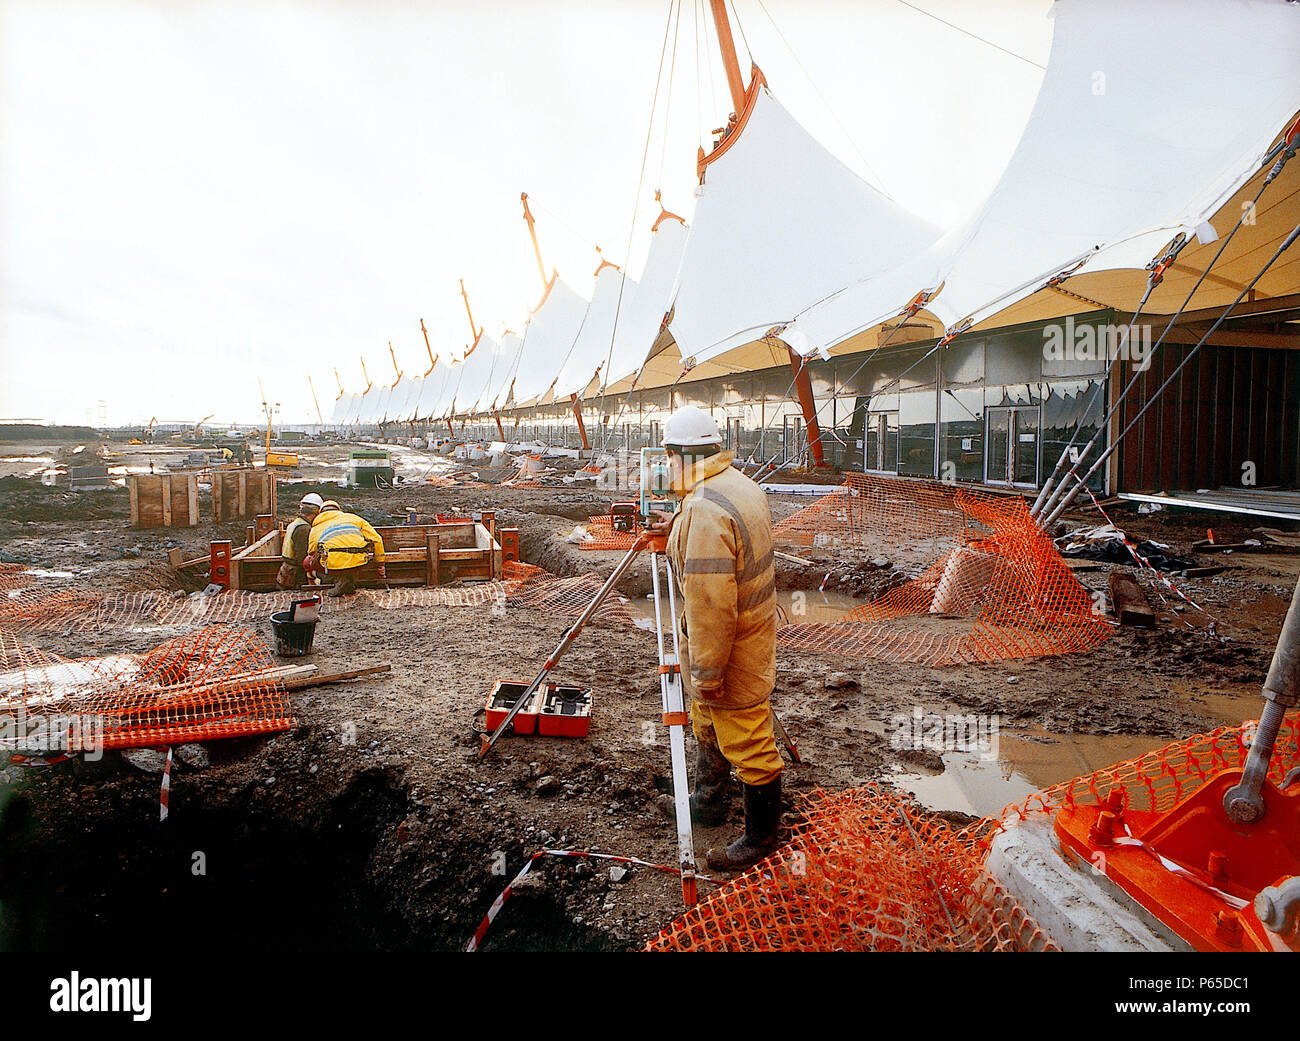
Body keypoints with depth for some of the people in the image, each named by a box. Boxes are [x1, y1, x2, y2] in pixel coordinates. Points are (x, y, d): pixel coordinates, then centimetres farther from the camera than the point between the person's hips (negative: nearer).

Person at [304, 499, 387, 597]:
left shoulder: (315, 529, 27)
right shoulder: (354, 518, 26)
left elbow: (312, 555, 39)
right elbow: (376, 540, 21)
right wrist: (381, 565, 29)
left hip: (334, 565, -2)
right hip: (359, 563, 2)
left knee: (307, 562, 23)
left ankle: (343, 580, 9)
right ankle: (349, 585, 20)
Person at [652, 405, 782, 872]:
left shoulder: (705, 510, -30)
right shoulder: (742, 485, 3)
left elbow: (710, 603, -30)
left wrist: (706, 674, -22)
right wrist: (681, 530, 32)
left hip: (730, 650, -11)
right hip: (753, 628, 11)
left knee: (748, 745, 7)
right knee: (708, 722, 27)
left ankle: (761, 837, 25)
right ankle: (710, 801, 47)